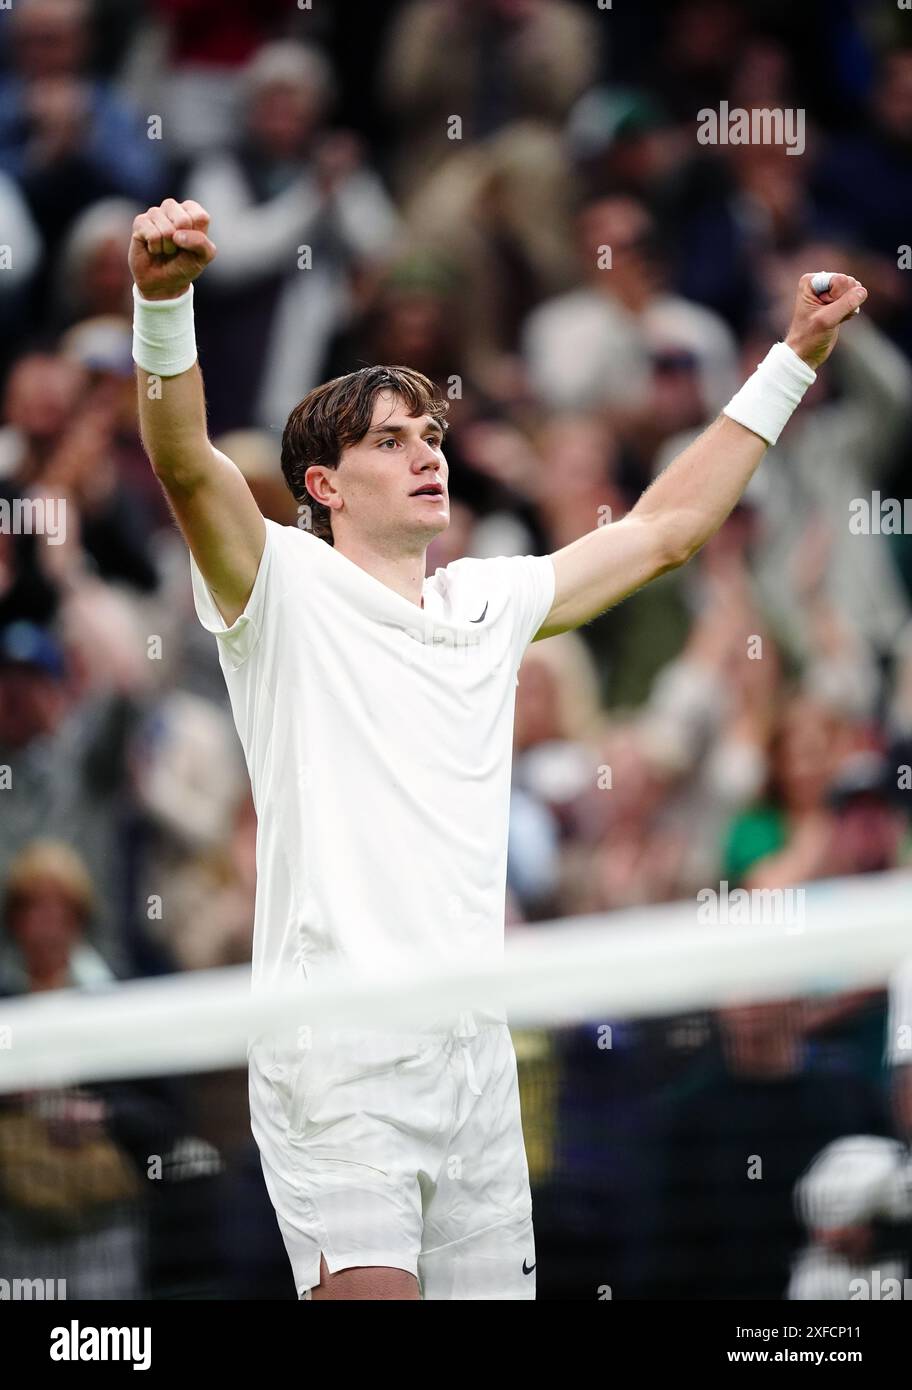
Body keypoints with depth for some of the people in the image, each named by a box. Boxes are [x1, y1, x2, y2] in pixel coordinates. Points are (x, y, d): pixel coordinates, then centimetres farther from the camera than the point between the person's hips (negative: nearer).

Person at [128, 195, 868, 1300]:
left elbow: (664, 528, 27)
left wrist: (794, 359, 28)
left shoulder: (490, 605, 18)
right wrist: (163, 298, -34)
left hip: (475, 1045, 6)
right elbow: (186, 466, -17)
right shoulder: (285, 592, 1)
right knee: (367, 1293, -19)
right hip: (337, 1053, -6)